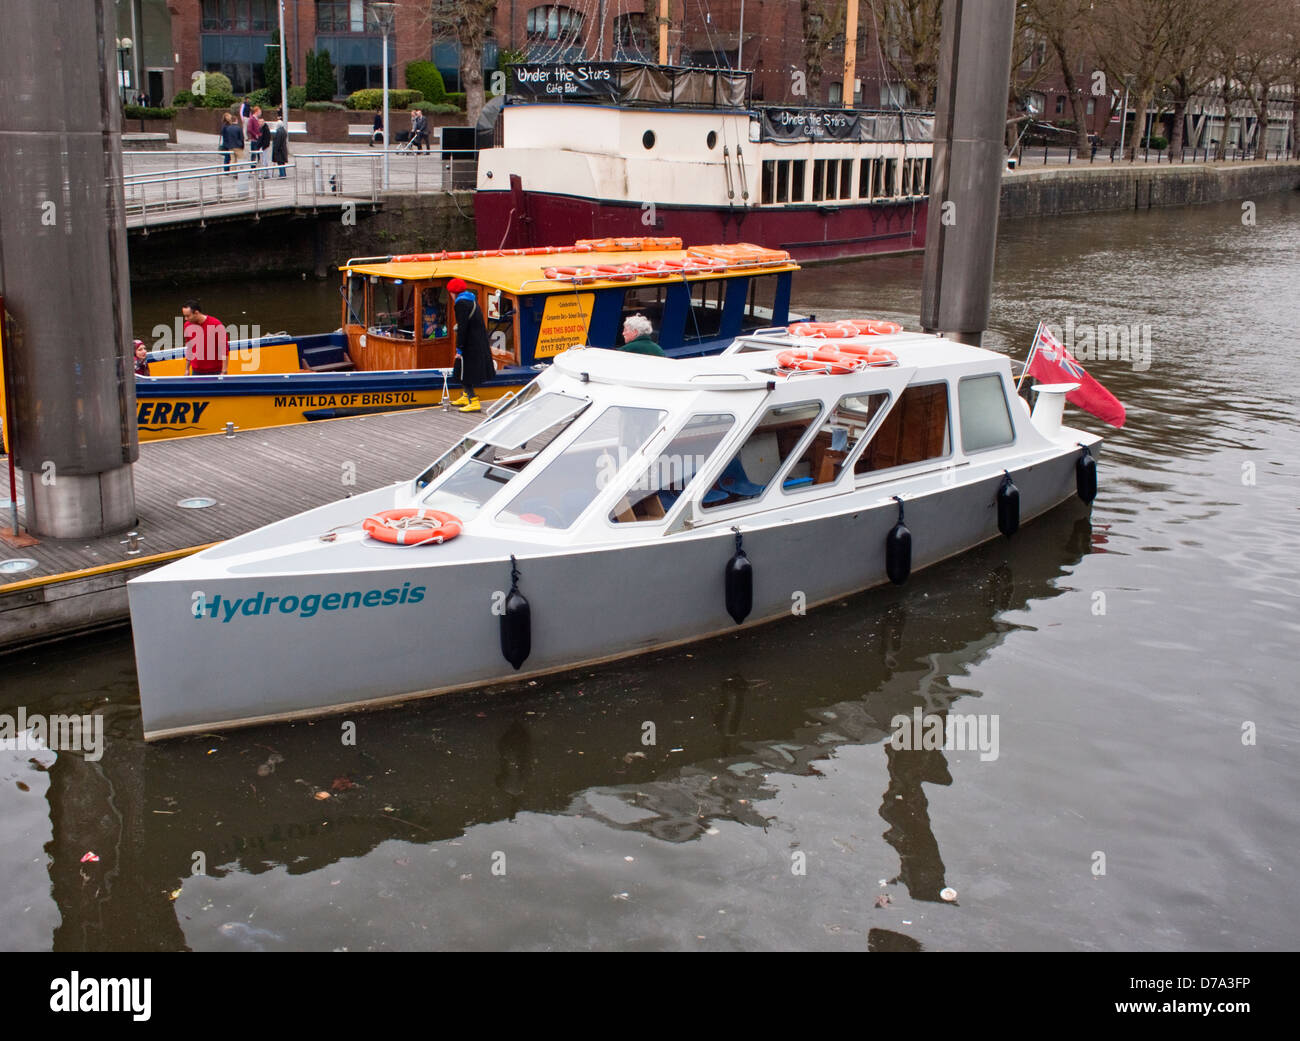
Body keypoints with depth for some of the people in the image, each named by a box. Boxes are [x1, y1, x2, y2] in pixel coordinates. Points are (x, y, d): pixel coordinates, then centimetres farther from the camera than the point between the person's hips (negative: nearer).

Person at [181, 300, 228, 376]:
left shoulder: (216, 325, -14)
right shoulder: (188, 326, 3)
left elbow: (224, 350, -12)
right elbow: (188, 349, 16)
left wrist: (224, 372, -15)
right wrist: (187, 370, 16)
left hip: (215, 372, -4)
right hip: (196, 372, 4)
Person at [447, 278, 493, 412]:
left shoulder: (461, 303, -15)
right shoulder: (472, 299, 13)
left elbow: (462, 328, -20)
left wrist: (459, 349, -18)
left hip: (470, 344, -9)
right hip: (480, 343, 9)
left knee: (465, 374, -3)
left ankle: (474, 403, -6)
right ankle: (465, 397, 34)